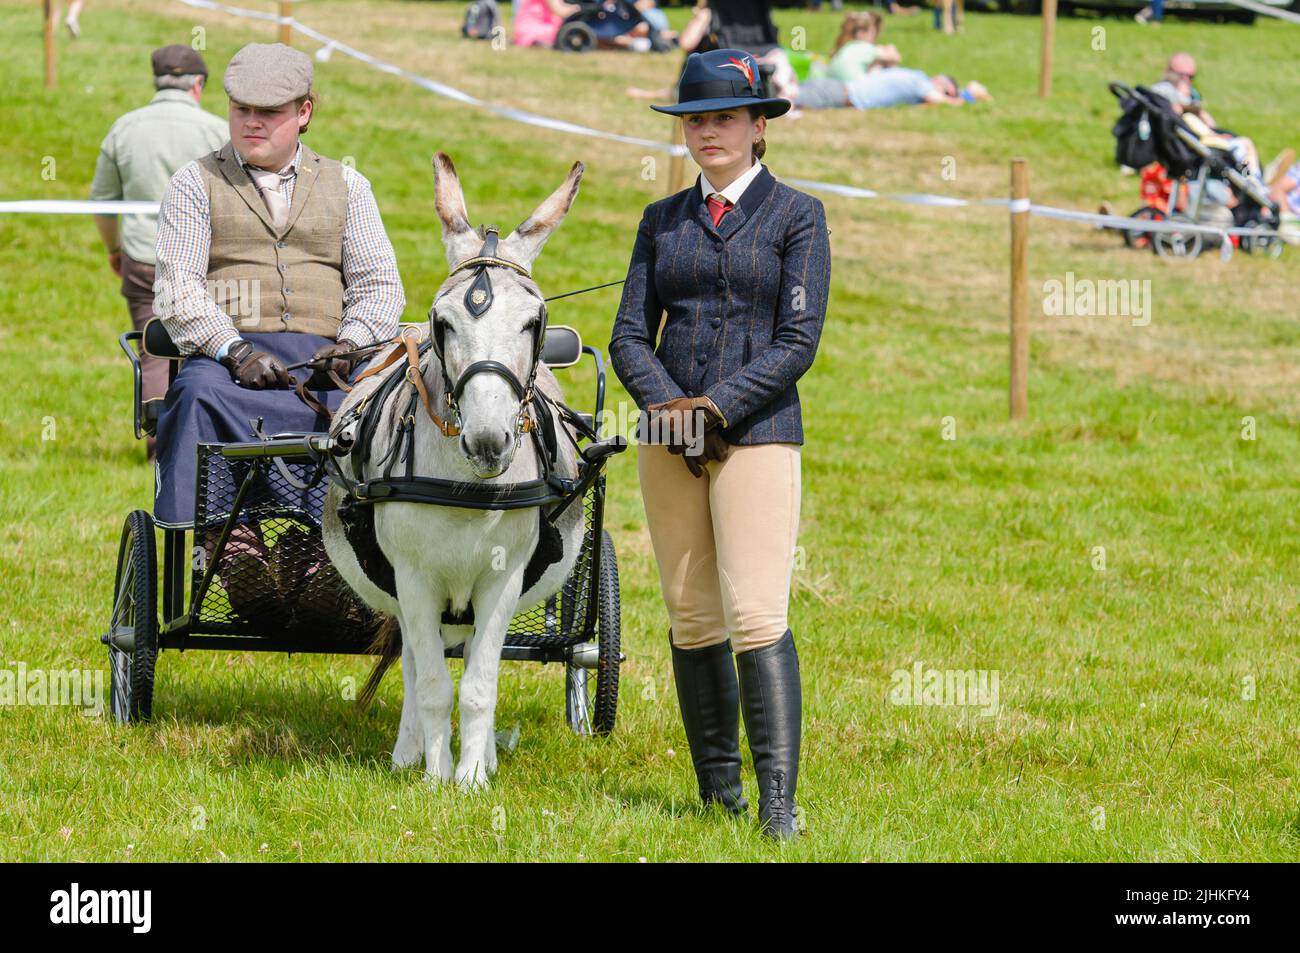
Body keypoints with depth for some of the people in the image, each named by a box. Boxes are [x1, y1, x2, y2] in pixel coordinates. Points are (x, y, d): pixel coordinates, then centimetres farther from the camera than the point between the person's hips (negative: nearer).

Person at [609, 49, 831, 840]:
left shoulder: (797, 217, 0)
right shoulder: (662, 221, 12)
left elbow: (798, 342, -7)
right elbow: (630, 335, 6)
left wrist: (717, 406, -18)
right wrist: (664, 401, -13)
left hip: (758, 435, -4)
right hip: (669, 442, 4)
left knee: (757, 618, -14)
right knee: (692, 620, 7)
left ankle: (779, 802, -17)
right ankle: (718, 788, 15)